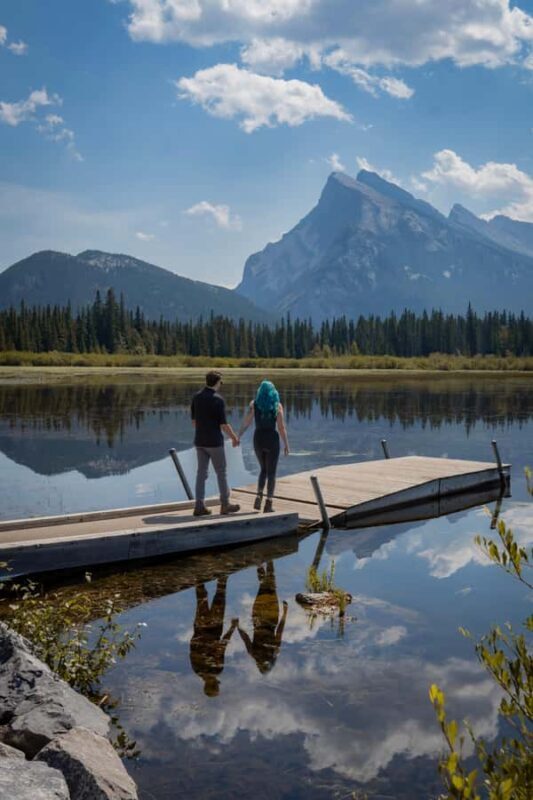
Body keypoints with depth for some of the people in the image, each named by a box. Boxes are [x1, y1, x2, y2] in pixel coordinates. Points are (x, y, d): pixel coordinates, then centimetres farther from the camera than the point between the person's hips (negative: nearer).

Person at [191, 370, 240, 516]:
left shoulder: (196, 397, 3)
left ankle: (199, 506, 6)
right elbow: (224, 425, -15)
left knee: (201, 472, 9)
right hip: (214, 442, -6)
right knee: (221, 472, 7)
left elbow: (194, 421, 11)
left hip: (200, 442, 6)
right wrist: (234, 438, 1)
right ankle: (225, 505, 16)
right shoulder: (218, 400, -17)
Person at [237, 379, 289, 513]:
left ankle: (259, 497, 6)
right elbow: (281, 427, -8)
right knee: (271, 472, 8)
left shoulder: (254, 404, 0)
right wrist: (286, 444, -1)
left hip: (258, 439, 3)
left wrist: (238, 437, -3)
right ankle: (268, 503, 4)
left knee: (263, 470, 21)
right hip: (272, 440, -2)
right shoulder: (277, 406, -5)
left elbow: (246, 422, -7)